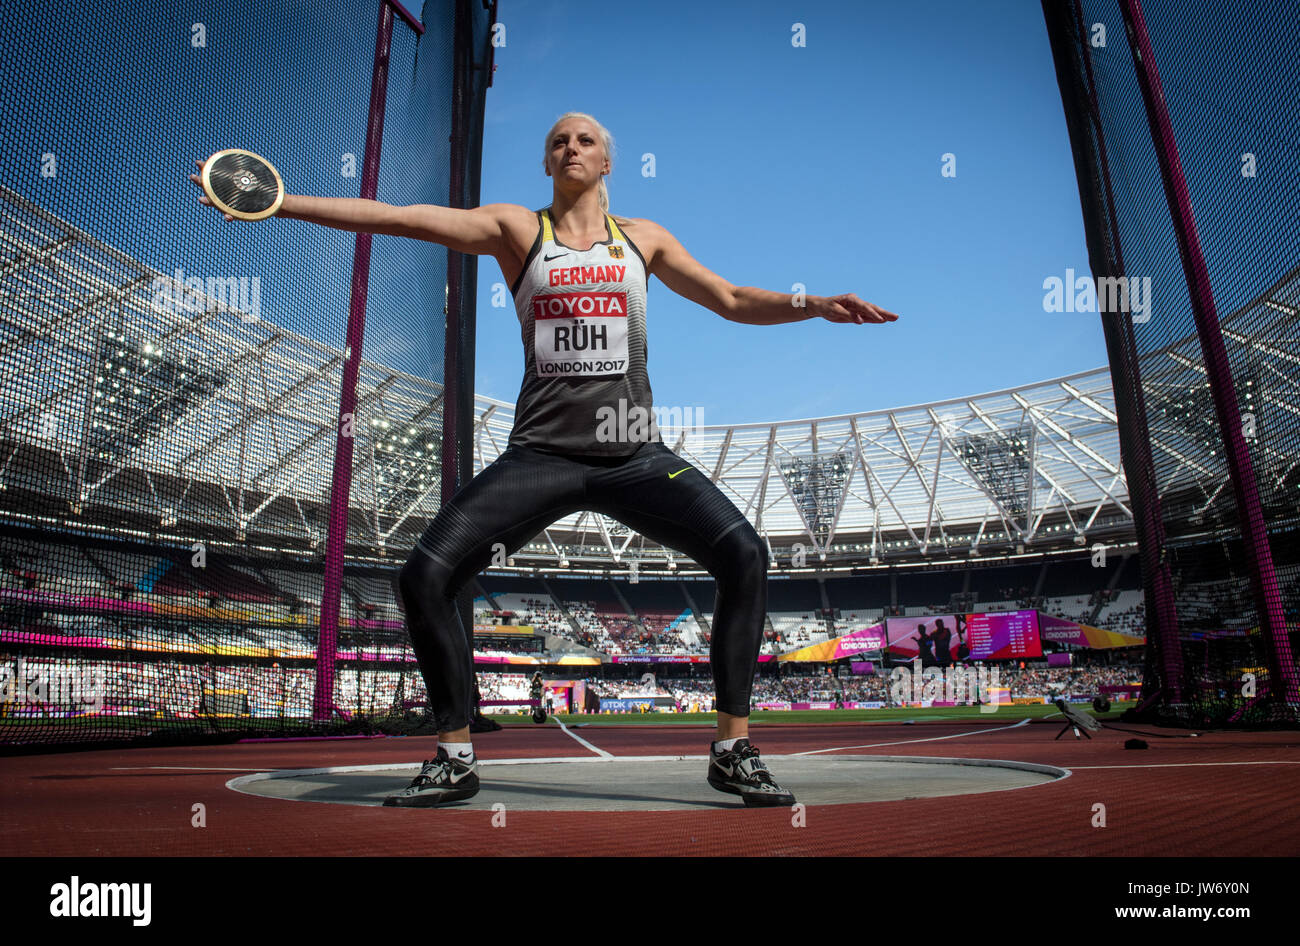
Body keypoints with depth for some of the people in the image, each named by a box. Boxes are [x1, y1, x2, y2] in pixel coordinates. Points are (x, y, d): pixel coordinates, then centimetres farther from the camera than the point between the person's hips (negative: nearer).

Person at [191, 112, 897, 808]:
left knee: (743, 552, -17)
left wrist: (817, 305, 5)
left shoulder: (642, 238, 15)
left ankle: (732, 751, -3)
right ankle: (454, 761, 6)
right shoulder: (516, 229, 10)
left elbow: (734, 301, 18)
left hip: (634, 455, 1)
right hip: (542, 454, -1)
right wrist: (278, 201, -4)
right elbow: (393, 217, 2)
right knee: (424, 575, -13)